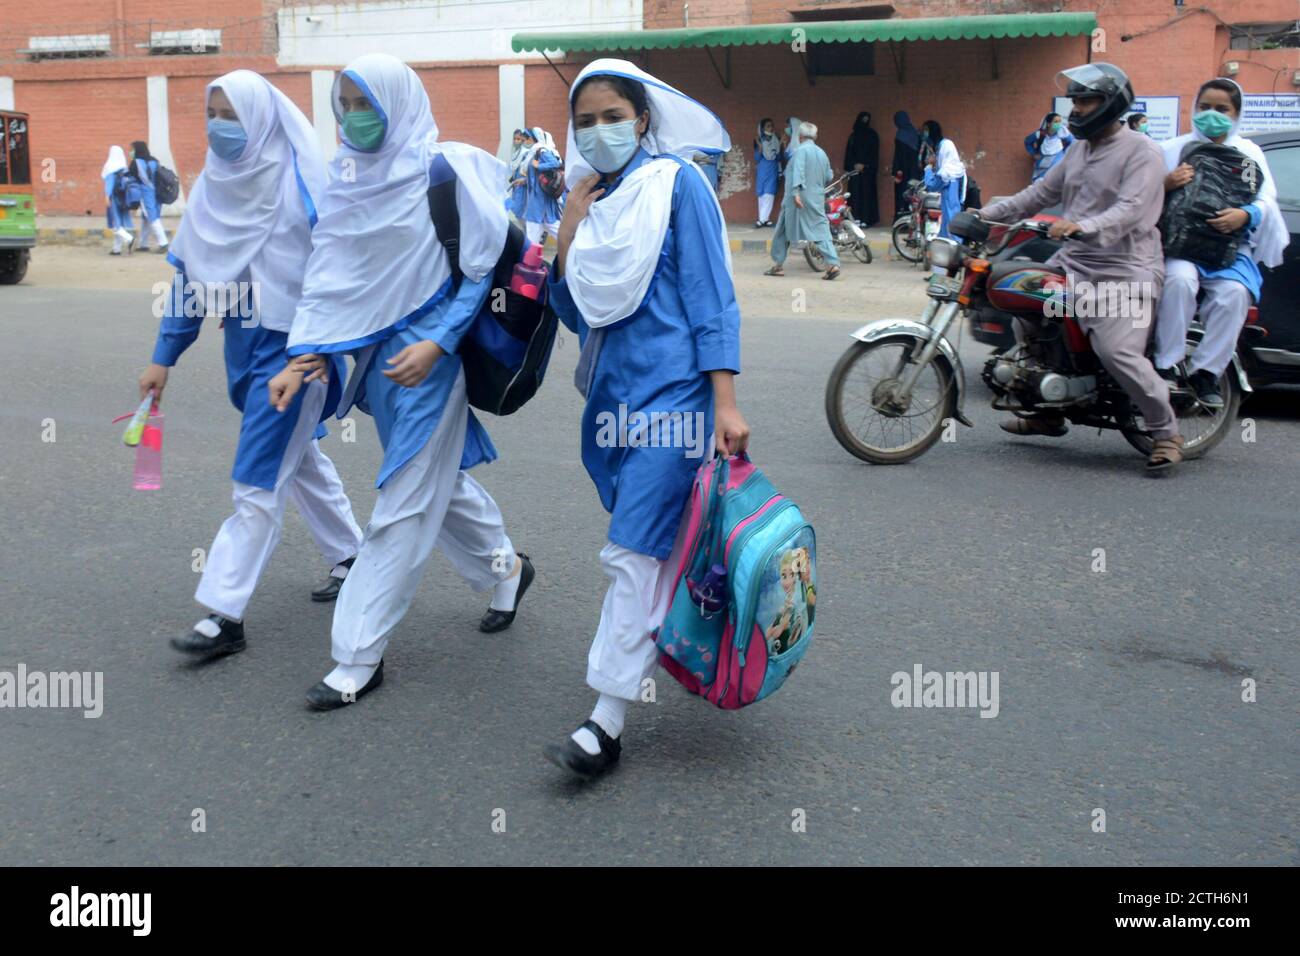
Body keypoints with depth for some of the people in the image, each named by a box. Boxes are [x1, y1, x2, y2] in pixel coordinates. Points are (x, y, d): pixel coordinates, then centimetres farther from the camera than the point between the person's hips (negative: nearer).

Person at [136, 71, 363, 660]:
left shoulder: (297, 183, -13)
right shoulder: (213, 186, 5)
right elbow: (188, 273, 9)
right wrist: (164, 358, 8)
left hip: (292, 345, -7)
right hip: (244, 344, 7)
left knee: (258, 481, -6)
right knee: (298, 456, 20)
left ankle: (225, 615, -2)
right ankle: (350, 556, 38)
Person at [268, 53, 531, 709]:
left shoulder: (444, 170, -12)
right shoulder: (346, 175, 6)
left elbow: (483, 268, -9)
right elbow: (328, 269, 5)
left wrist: (437, 344, -18)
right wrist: (304, 355, -4)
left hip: (428, 352, -7)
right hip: (374, 352, 7)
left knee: (404, 505, -2)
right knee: (437, 478, 20)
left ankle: (359, 656, 5)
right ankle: (504, 566, 45)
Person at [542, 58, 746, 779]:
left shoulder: (676, 181, -3)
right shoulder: (589, 198, 14)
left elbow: (710, 295, -8)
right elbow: (574, 315, 12)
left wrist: (725, 402, -15)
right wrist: (568, 235, -1)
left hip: (672, 388, -7)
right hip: (613, 391, 7)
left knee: (634, 551, -11)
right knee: (656, 549, 14)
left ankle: (607, 724, -9)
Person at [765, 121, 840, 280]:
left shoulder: (800, 150, -8)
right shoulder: (821, 153, 10)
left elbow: (798, 172, -20)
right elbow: (829, 177, 15)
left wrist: (796, 192, -27)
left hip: (797, 199, -5)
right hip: (817, 200, 5)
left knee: (783, 231, 9)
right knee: (821, 230, 0)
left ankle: (778, 265, 13)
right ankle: (833, 263, -15)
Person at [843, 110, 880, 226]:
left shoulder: (873, 135, 7)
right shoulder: (853, 135, 13)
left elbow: (874, 153, 1)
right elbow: (849, 152, 9)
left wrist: (864, 165, -9)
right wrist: (854, 164, -6)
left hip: (867, 169, -2)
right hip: (855, 169, 2)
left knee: (867, 193, -7)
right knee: (855, 192, -6)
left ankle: (865, 219, -9)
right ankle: (856, 218, -8)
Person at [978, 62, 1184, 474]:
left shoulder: (1142, 152, -10)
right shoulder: (1079, 149, 17)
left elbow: (1130, 209, -23)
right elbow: (1042, 192, 22)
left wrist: (1082, 227, -40)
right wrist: (990, 213, 14)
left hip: (1125, 270, -9)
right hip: (1073, 261, 9)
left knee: (1117, 352, -23)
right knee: (1025, 318, 8)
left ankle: (1167, 432, -7)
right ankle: (1048, 413, 22)